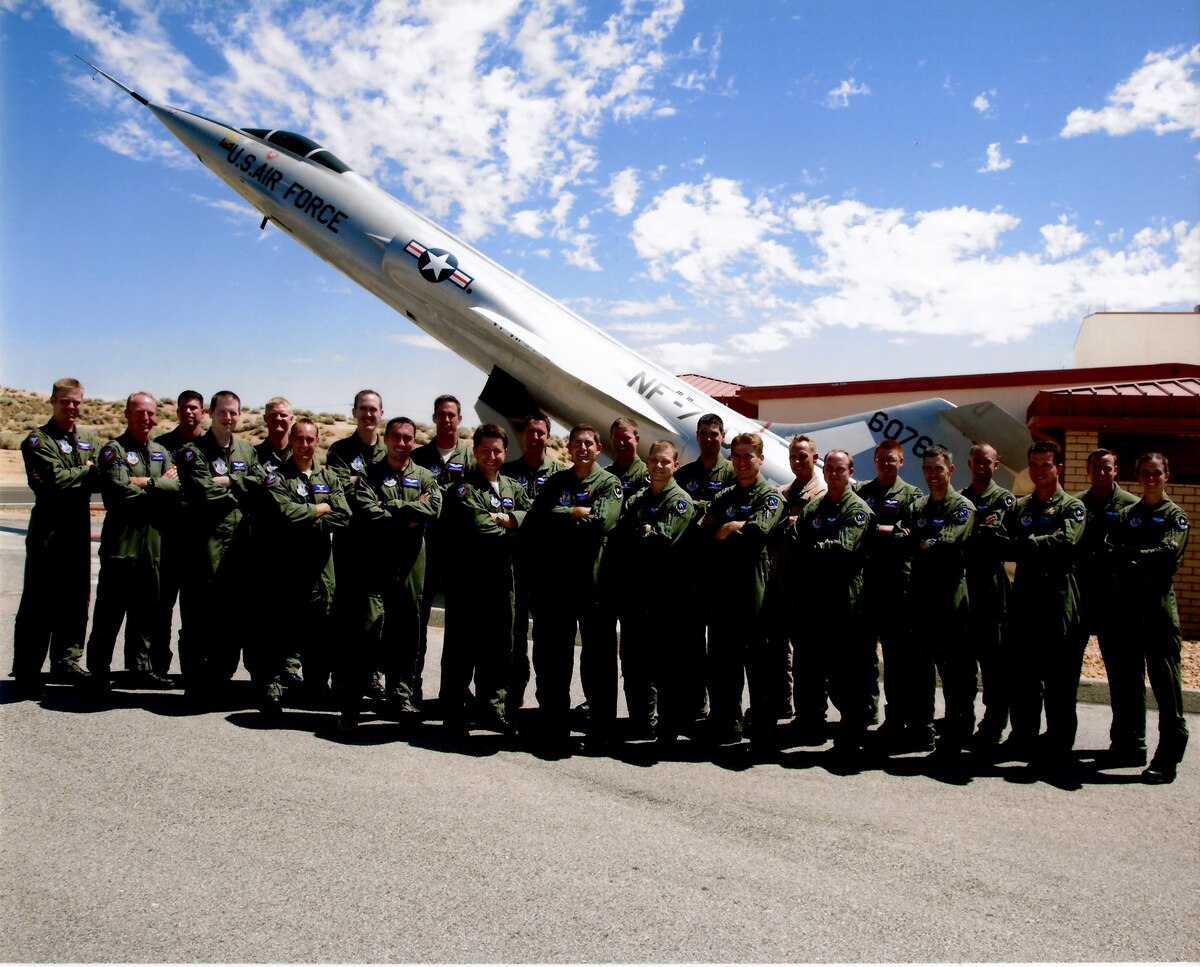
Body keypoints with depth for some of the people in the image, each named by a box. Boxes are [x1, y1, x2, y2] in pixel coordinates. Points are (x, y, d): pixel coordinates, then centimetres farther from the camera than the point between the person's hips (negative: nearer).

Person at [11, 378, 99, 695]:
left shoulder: (88, 441, 15)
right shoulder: (38, 441, -4)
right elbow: (57, 480, -18)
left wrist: (73, 478, -14)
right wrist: (89, 471, -5)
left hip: (79, 531, 6)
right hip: (48, 531, -6)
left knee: (76, 600, 11)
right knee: (39, 604, -2)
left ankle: (66, 663, 22)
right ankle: (27, 672, 5)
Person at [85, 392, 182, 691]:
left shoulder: (161, 452, 16)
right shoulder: (114, 450, -1)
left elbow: (176, 488, 3)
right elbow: (121, 491, -16)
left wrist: (147, 483, -13)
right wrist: (160, 487, -6)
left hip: (152, 541, 5)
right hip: (121, 540, -5)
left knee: (146, 609, 10)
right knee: (110, 609, -1)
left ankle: (141, 667, 19)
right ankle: (98, 669, 9)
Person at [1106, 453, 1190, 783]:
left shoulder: (1175, 515, 6)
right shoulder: (1126, 514, 16)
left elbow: (1169, 552, -13)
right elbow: (1110, 551, 0)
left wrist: (1131, 556, -11)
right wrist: (1145, 559, -15)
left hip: (1159, 605, -4)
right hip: (1127, 604, 4)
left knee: (1165, 681, -5)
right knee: (1126, 678, 9)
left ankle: (1168, 758, -3)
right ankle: (1132, 746, 20)